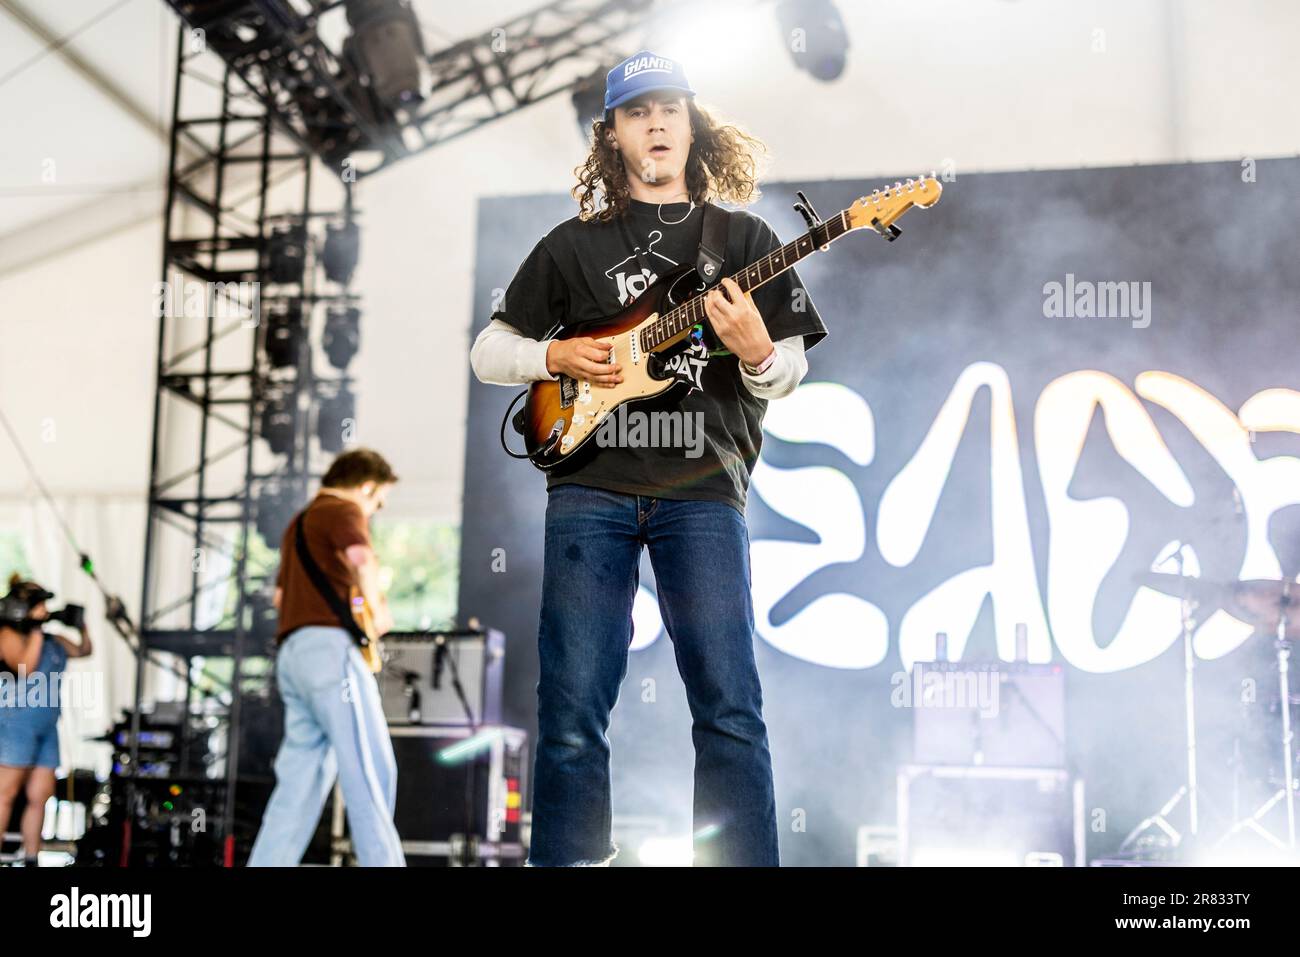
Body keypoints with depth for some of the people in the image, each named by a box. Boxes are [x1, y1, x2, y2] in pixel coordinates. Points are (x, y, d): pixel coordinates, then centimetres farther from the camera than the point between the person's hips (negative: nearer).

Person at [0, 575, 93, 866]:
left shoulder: (51, 640, 17)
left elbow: (84, 650, 30)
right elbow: (25, 666, -20)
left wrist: (82, 625, 14)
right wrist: (36, 629, -15)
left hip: (47, 727, 8)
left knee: (40, 796, 5)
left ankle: (31, 859, 10)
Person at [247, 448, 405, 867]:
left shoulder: (299, 523, 29)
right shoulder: (344, 511, 0)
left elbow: (281, 595, 37)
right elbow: (361, 556, -23)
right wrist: (378, 610, -9)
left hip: (292, 654, 9)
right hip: (330, 648, -9)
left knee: (301, 779, 6)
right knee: (371, 771, -11)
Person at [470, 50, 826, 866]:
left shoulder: (743, 236, 12)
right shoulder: (575, 244, 14)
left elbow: (788, 377, 8)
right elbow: (486, 352, 16)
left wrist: (757, 353, -14)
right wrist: (555, 357, -3)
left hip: (704, 489, -1)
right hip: (591, 486, 1)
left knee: (730, 708, -7)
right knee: (572, 713, -2)